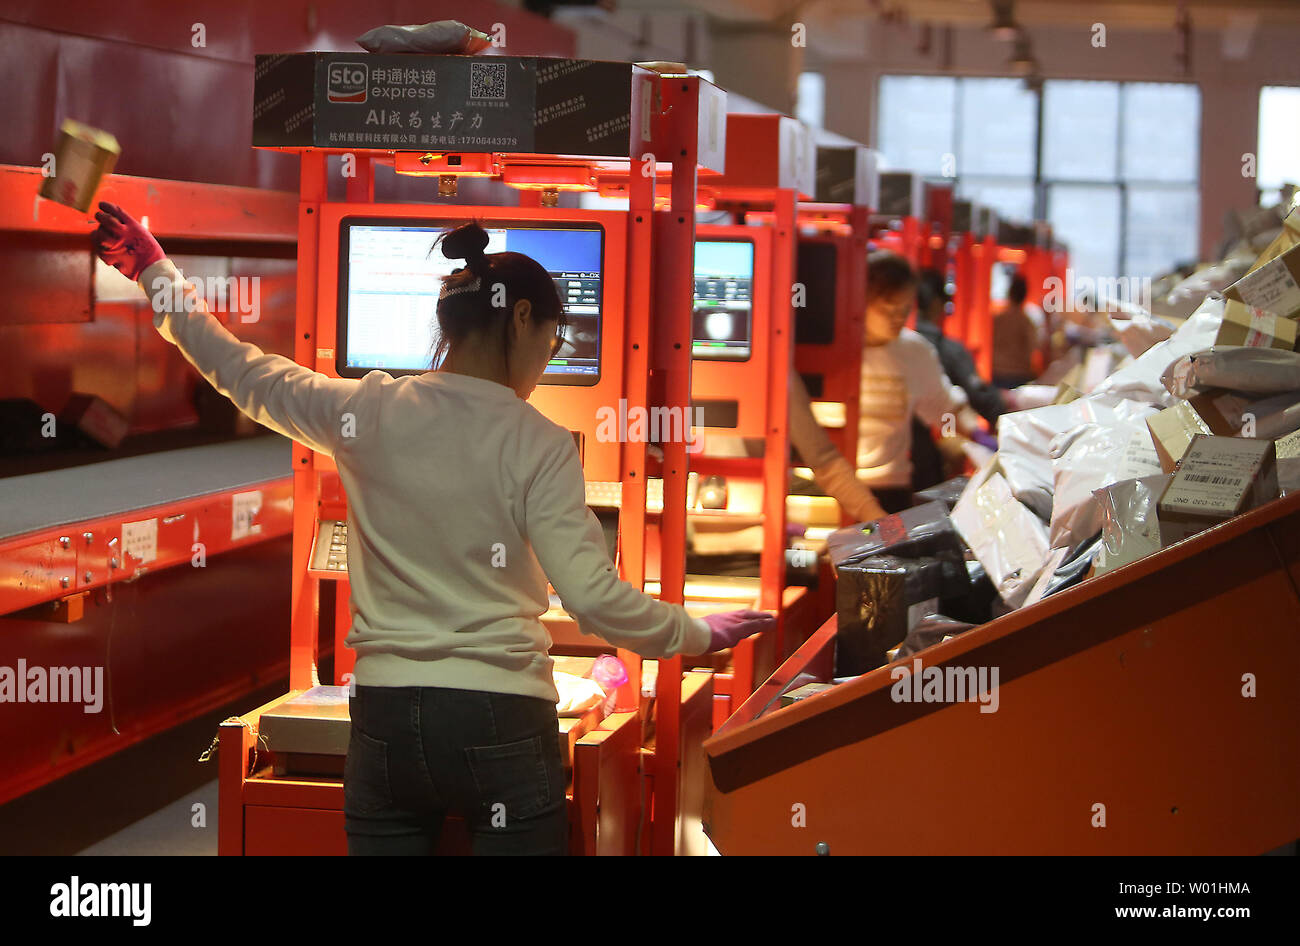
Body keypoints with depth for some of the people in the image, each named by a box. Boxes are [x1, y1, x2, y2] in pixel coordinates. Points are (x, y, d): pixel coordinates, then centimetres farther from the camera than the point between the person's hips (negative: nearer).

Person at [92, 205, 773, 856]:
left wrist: (152, 271, 30)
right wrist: (699, 635, 2)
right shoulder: (538, 445, -8)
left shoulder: (367, 413, 2)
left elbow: (239, 370, 16)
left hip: (383, 722, 4)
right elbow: (594, 599, -13)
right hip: (499, 728, -4)